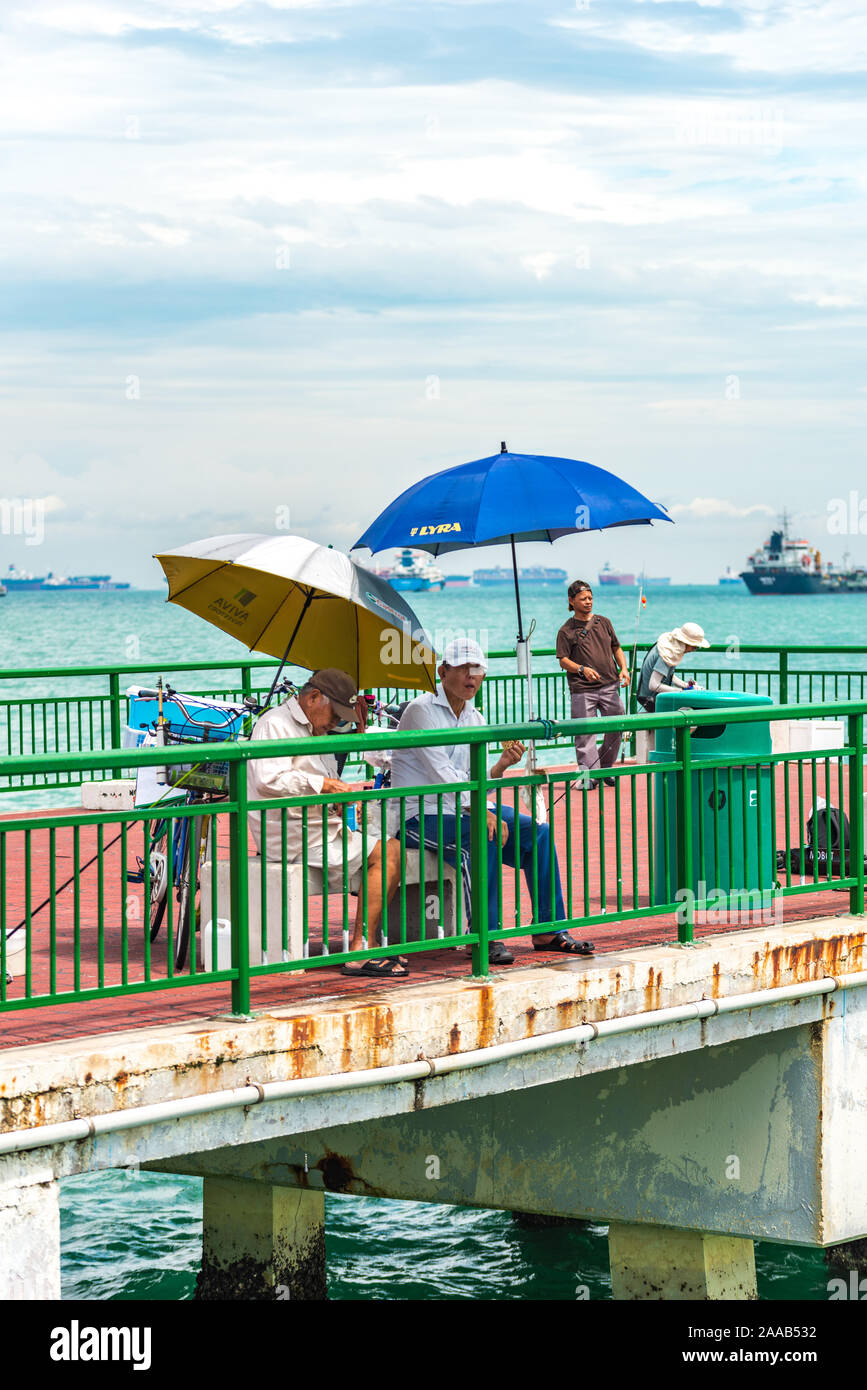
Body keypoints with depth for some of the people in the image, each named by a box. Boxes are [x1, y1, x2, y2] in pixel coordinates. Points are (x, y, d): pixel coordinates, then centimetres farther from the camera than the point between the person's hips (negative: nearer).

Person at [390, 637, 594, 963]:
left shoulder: (474, 718, 14)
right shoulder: (421, 710, -11)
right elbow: (442, 773, -20)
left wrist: (501, 765, -8)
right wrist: (481, 811, -28)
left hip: (462, 810, 8)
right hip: (421, 815, -8)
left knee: (537, 832, -8)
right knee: (484, 833, -34)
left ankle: (548, 931, -3)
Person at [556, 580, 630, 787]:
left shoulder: (604, 622, 16)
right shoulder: (567, 630, 2)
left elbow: (616, 648, 23)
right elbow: (563, 660, -3)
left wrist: (624, 668, 6)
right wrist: (583, 669, -19)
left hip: (609, 686, 4)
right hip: (582, 690, -4)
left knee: (617, 727, 5)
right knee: (585, 731, -8)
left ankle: (606, 769, 22)